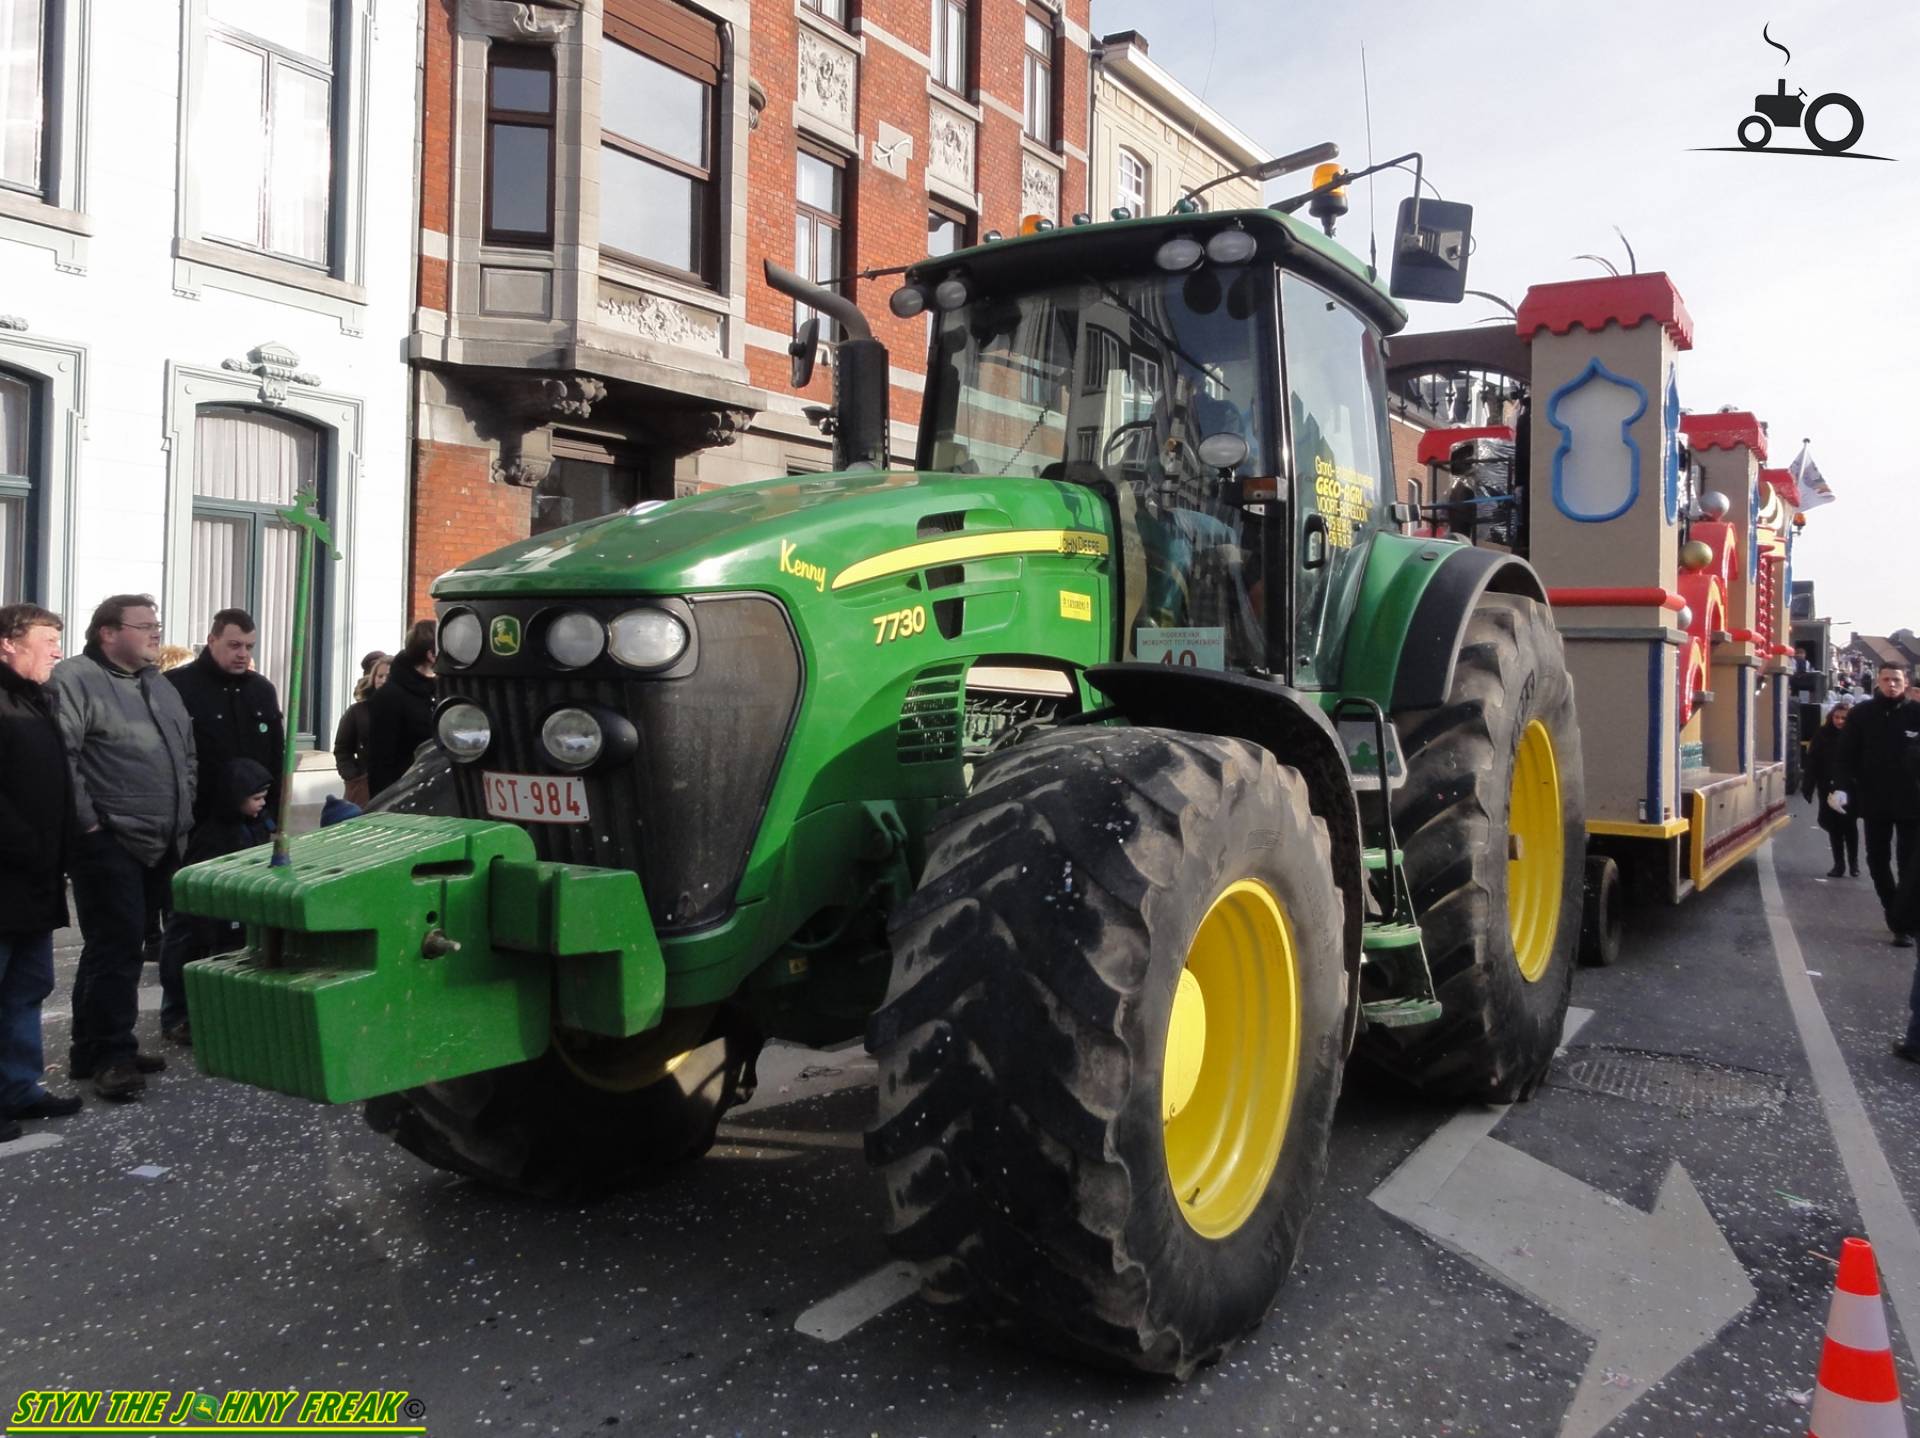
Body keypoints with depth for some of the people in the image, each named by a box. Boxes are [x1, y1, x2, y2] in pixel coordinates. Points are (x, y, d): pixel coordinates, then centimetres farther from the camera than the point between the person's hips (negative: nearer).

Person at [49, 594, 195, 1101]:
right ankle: (110, 1056, 1)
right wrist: (87, 821, -18)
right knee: (116, 948, -7)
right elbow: (59, 755, -18)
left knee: (119, 946, 14)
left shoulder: (160, 687, 18)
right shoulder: (75, 678, -10)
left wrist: (182, 813, 18)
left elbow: (187, 753, 26)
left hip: (159, 844, 8)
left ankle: (96, 1049, 23)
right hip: (109, 842, -8)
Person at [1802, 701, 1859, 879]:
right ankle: (1839, 864, 18)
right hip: (1828, 789, 2)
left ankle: (1853, 863, 23)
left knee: (1849, 825, 7)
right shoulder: (1822, 734, -2)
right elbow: (1812, 762, -3)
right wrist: (1807, 787, -7)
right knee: (1834, 827, 9)